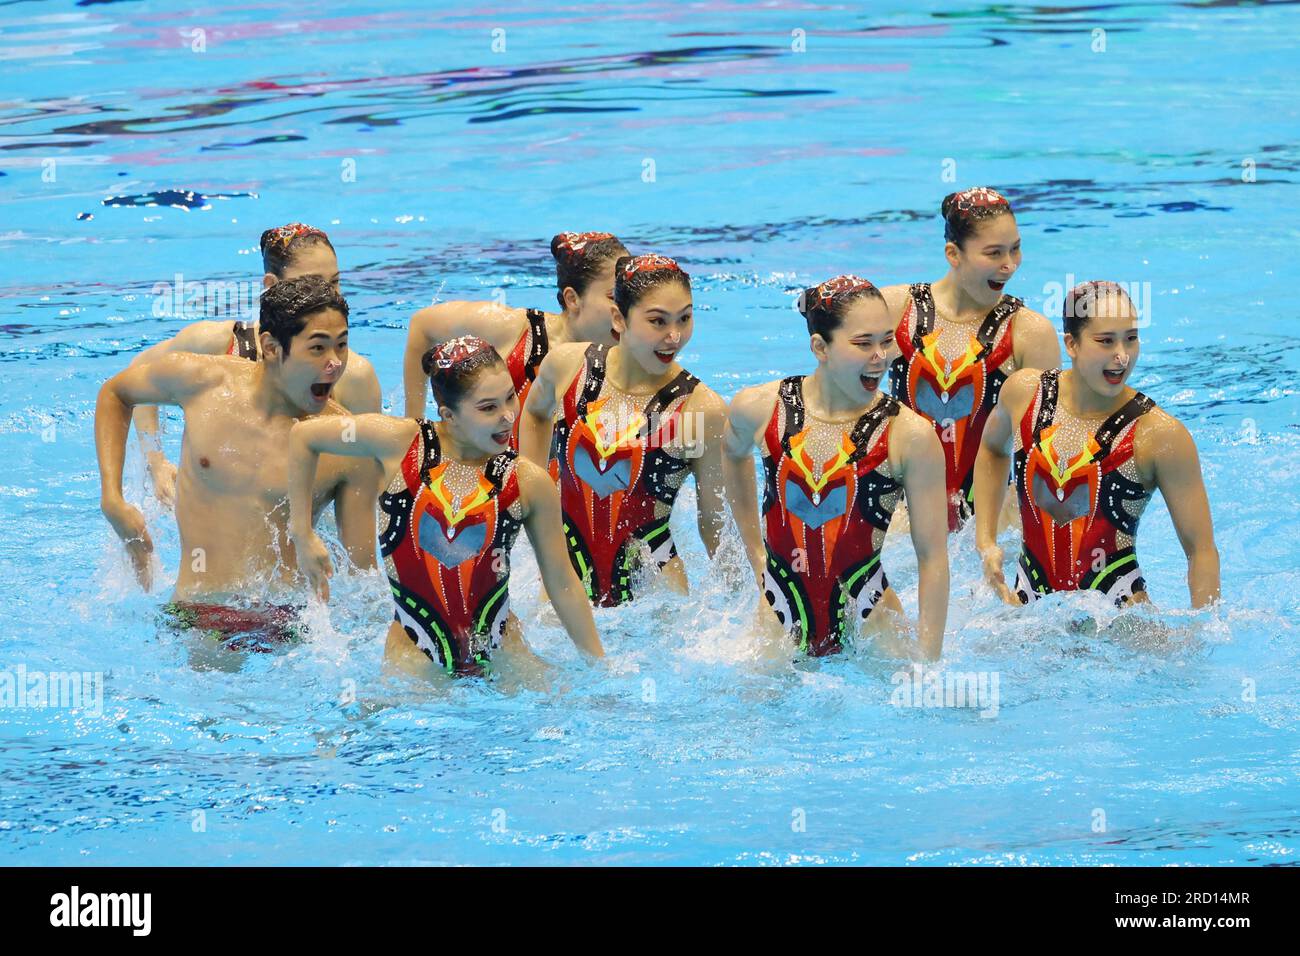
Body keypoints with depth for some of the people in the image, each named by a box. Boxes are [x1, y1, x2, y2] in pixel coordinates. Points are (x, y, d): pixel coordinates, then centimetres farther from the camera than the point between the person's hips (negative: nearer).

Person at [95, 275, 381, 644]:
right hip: (199, 620, 0)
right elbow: (115, 393, 23)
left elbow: (363, 570, 2)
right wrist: (112, 500, 13)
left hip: (291, 625, 0)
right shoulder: (201, 381, 2)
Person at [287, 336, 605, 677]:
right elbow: (303, 435, 6)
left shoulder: (530, 484, -3)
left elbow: (562, 583, 6)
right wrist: (303, 535, 7)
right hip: (415, 649, -2)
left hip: (496, 647, 2)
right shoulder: (399, 444, -8)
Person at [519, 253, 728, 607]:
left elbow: (714, 524, -3)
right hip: (566, 573, 3)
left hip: (649, 578, -2)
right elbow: (535, 413, 21)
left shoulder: (702, 408, -14)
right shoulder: (566, 365, -4)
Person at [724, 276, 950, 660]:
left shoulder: (910, 435, -13)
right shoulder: (759, 409, -5)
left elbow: (932, 556, -10)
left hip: (864, 616, -2)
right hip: (780, 615, 2)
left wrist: (928, 661, -13)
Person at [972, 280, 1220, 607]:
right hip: (1029, 602, 4)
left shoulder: (1161, 434, -13)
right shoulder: (1024, 393, -1)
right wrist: (985, 541, 15)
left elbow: (1202, 549, -9)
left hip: (1119, 606, -4)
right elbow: (992, 450, 24)